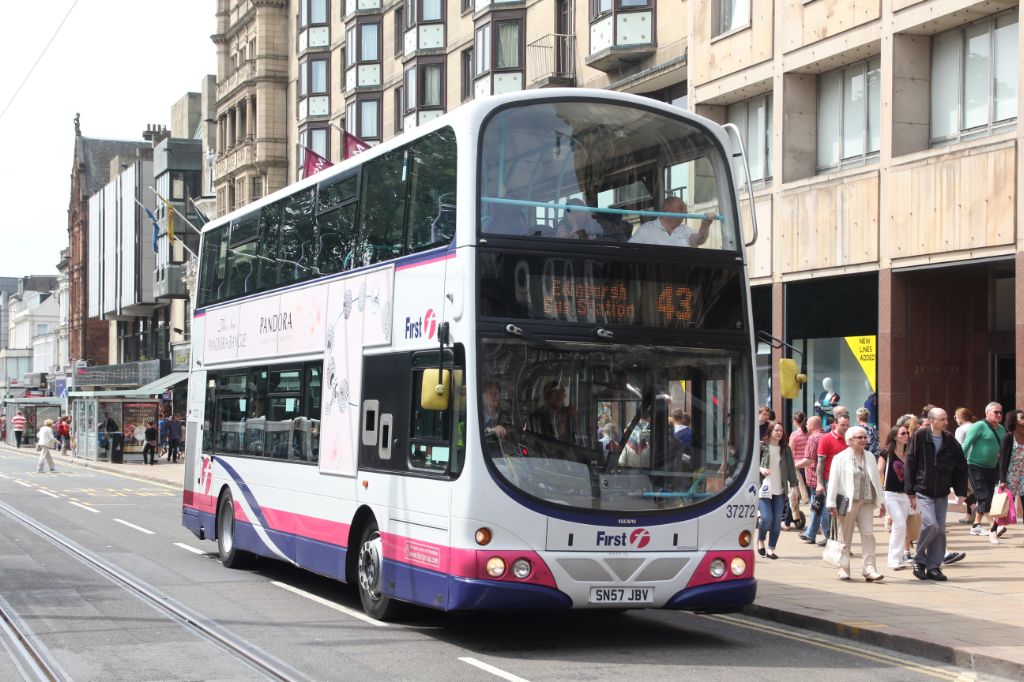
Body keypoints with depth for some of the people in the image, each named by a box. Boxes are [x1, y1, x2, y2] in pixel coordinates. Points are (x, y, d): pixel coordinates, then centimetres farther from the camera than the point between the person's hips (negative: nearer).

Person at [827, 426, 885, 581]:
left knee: (868, 534, -6)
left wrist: (881, 502, 11)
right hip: (847, 503, -4)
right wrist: (832, 504, -10)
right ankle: (844, 569, 13)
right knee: (845, 537, 4)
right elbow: (833, 482, -5)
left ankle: (869, 569, -7)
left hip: (866, 502, 4)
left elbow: (876, 480, 15)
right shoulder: (840, 458, -2)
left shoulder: (869, 458, 13)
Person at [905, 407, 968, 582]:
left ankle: (933, 566, 13)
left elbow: (961, 466, 9)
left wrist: (961, 491, 4)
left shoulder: (950, 440, 3)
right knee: (931, 524, -18)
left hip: (942, 494, 4)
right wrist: (911, 493, -8)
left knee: (940, 530, 3)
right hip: (923, 492, -4)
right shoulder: (919, 437, -7)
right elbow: (909, 465, -6)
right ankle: (919, 560, 2)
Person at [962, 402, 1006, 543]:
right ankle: (994, 528, -21)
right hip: (976, 467, -7)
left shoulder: (1001, 429, 12)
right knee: (984, 497, -14)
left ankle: (976, 526, 25)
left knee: (984, 499, 13)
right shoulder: (979, 426, -9)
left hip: (992, 468, 7)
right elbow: (966, 445, -12)